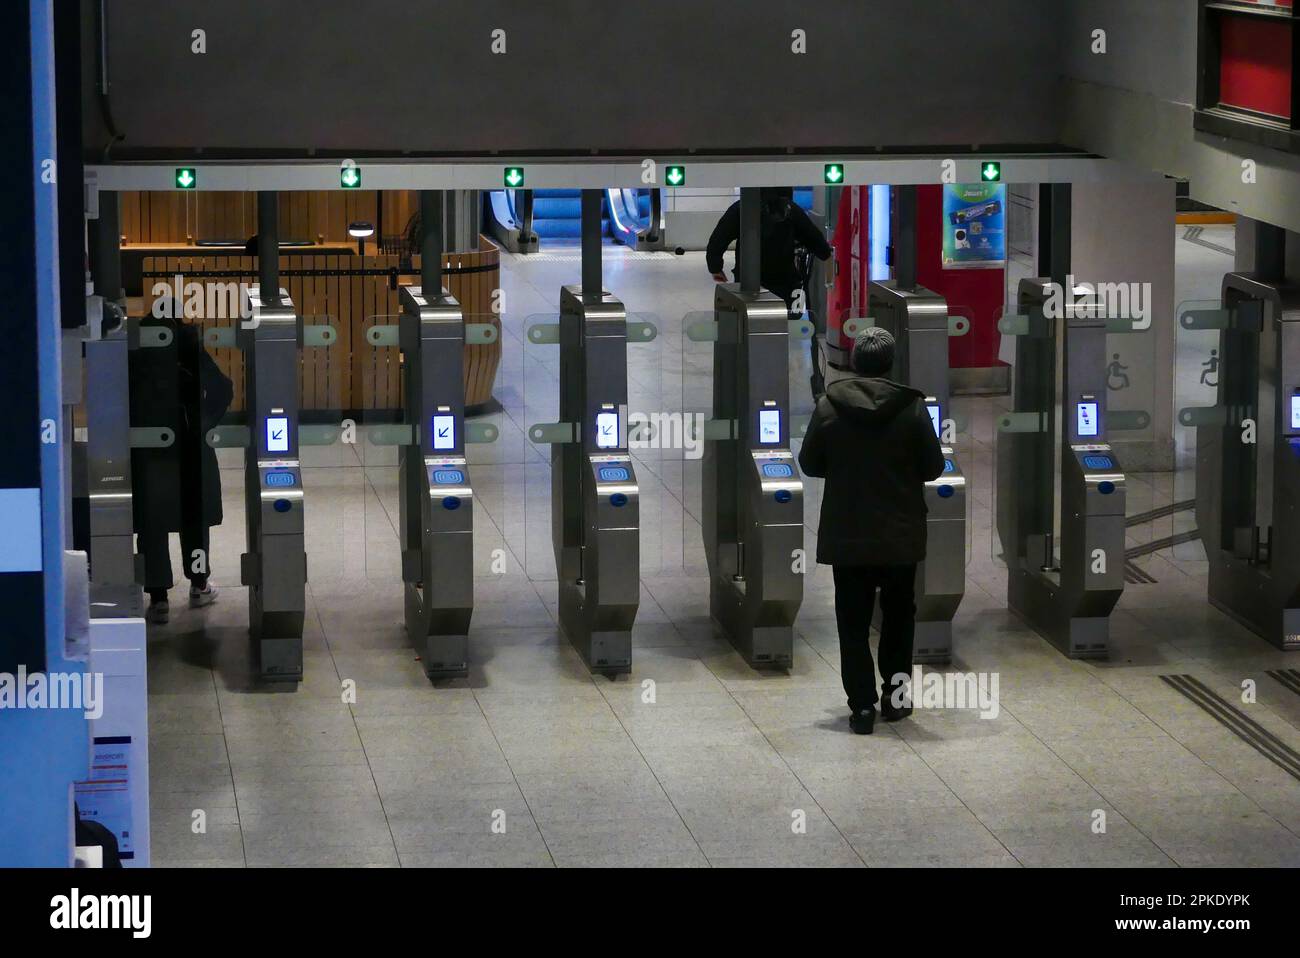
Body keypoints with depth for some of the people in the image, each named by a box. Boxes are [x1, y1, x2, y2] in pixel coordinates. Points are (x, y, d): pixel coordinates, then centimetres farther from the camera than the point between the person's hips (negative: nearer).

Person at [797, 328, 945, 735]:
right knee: (898, 617, 18)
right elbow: (933, 466, -4)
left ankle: (862, 705, 1)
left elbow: (809, 463, -1)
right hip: (901, 537, 0)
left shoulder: (829, 406, -9)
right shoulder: (911, 407, -10)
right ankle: (895, 696, 21)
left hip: (846, 537, 0)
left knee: (853, 623, 6)